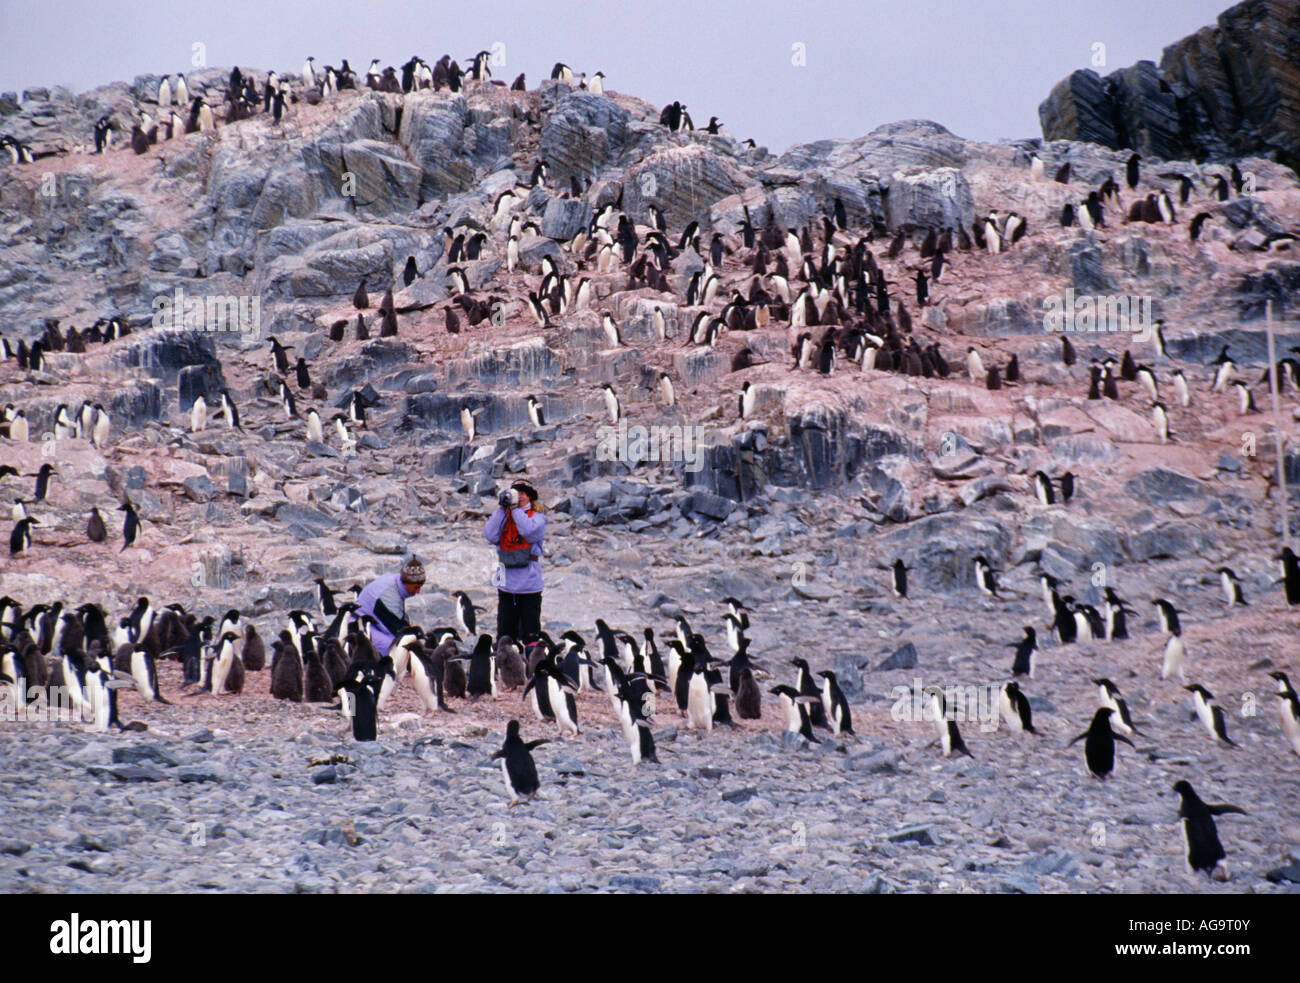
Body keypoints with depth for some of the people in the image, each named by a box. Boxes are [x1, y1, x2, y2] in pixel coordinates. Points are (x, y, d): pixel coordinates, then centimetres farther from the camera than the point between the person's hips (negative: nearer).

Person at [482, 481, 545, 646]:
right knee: (504, 635, 5)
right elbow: (490, 535, -5)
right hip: (506, 585, 3)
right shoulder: (503, 517, 12)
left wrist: (515, 508, -9)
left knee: (530, 635, -2)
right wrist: (502, 508, -5)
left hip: (529, 584, -3)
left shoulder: (537, 517, 5)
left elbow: (529, 531, -16)